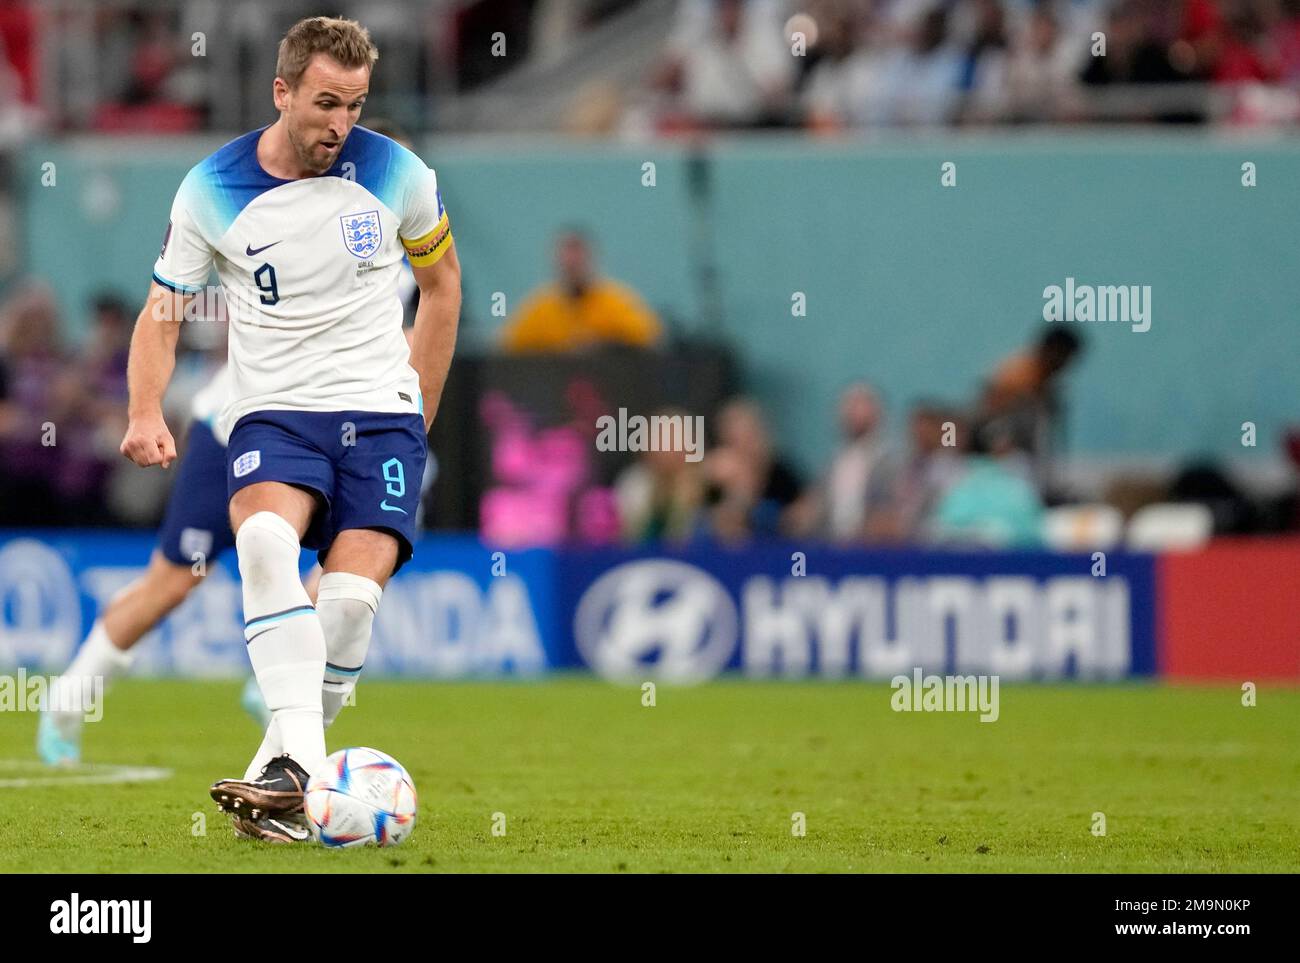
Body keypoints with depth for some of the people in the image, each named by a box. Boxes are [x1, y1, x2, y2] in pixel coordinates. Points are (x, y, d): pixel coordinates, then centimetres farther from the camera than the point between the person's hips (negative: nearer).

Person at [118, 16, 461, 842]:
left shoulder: (395, 173, -1)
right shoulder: (211, 191, -2)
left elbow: (441, 277, 16)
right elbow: (162, 310, 7)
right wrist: (147, 413, -10)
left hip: (380, 413, 1)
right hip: (273, 413, -1)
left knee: (350, 598, -19)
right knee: (265, 541, -32)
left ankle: (287, 772, -5)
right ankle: (295, 754, -39)